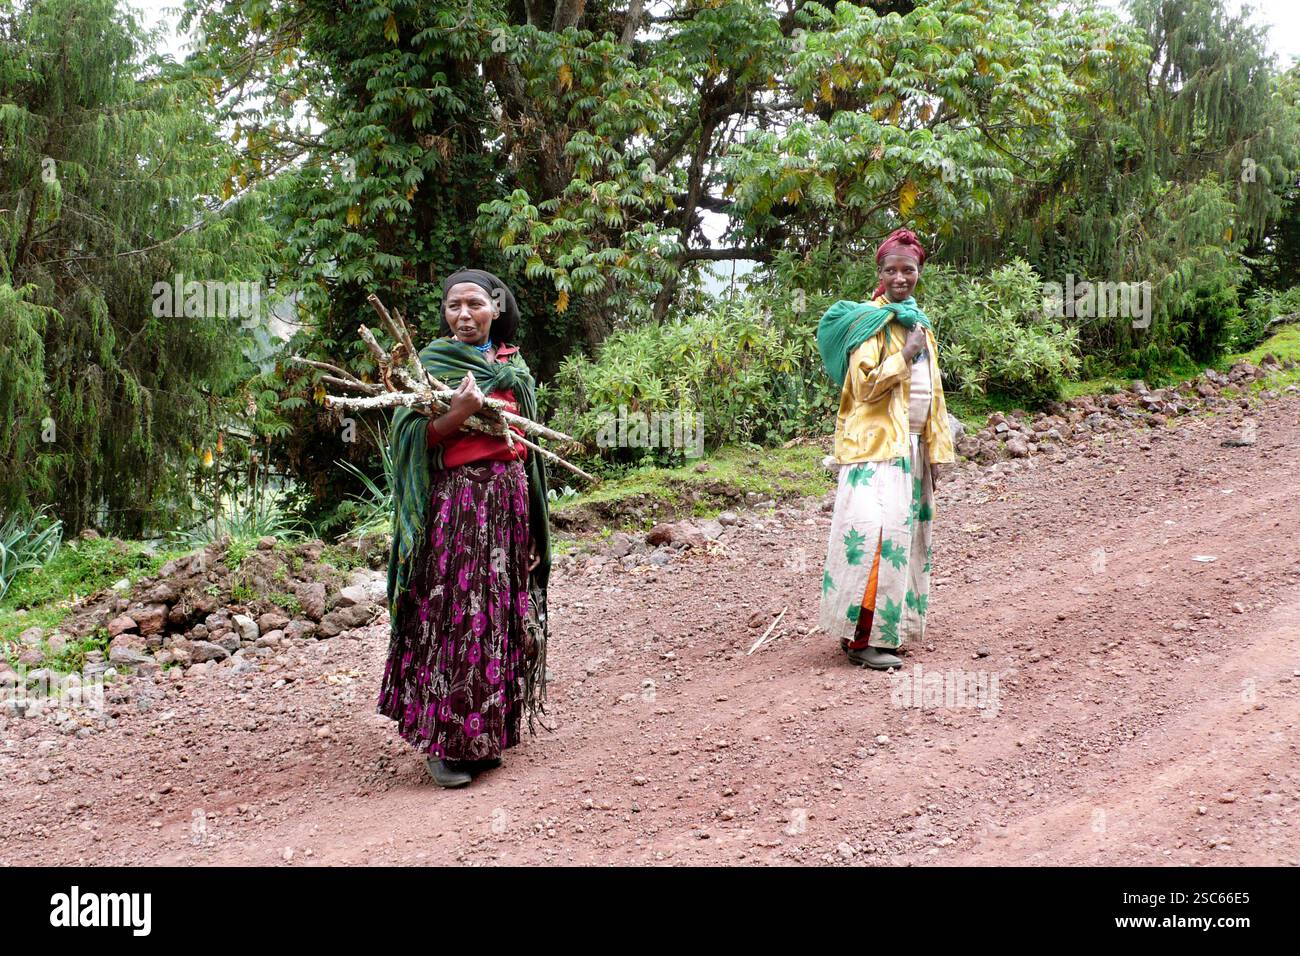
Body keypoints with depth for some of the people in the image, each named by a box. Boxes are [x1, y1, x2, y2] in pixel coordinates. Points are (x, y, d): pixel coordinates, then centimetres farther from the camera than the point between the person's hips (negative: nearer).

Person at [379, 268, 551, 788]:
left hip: (508, 501, 5)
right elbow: (408, 436, -7)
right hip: (455, 501, -5)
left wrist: (534, 526, 14)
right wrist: (456, 415, -24)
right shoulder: (433, 362, -1)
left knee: (500, 615, 7)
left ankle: (484, 735, 16)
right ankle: (442, 742, -1)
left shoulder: (514, 368, 14)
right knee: (452, 614, -7)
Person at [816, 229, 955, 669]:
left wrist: (936, 449, 13)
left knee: (905, 535, 9)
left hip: (912, 446, 9)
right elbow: (864, 384, -18)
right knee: (877, 533, -15)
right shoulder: (870, 321, -7)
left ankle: (889, 628, 16)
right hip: (877, 445, -8)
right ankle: (860, 637, -13)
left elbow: (933, 392, 18)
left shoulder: (920, 324, 17)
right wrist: (906, 355, -13)